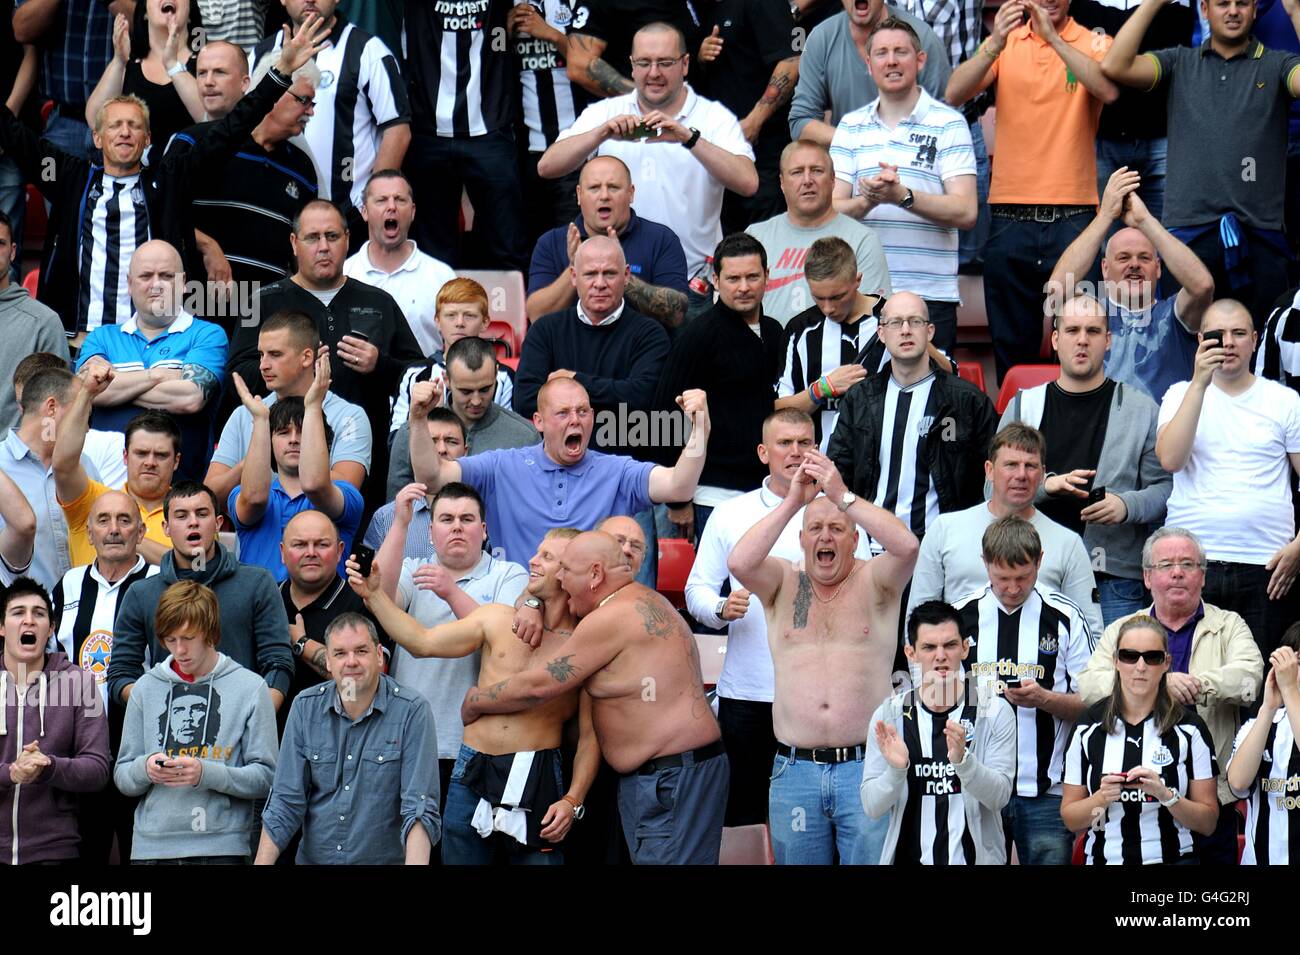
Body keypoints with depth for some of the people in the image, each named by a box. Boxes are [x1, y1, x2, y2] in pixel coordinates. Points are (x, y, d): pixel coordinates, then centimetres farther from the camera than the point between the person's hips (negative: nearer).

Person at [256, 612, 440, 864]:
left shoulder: (412, 711, -12)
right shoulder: (305, 707, 0)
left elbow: (419, 811, -18)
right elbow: (285, 803, 0)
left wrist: (416, 863, -33)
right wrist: (261, 864, -10)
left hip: (385, 860, -3)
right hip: (313, 858, 3)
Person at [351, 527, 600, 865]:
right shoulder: (498, 619, 10)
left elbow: (590, 735, -1)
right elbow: (421, 642, 11)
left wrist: (573, 801, -11)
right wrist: (374, 593, 4)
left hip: (537, 779, -3)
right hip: (473, 774, 3)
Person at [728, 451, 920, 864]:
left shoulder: (874, 582, 5)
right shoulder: (783, 583, 9)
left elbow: (906, 545, -16)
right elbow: (739, 562, -12)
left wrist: (842, 495, -18)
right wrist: (793, 500, -14)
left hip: (866, 767, -2)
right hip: (795, 769, 2)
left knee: (870, 859, -2)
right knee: (796, 860, 7)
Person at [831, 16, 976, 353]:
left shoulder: (948, 123, 2)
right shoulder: (851, 126, 12)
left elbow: (965, 212, -7)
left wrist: (902, 196, -20)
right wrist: (867, 202, -16)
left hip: (930, 295, -3)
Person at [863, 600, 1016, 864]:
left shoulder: (995, 712, 0)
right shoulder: (888, 715, 3)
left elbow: (999, 797, -8)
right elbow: (872, 807, 0)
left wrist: (962, 760, -24)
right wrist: (896, 770, -18)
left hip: (975, 856, -2)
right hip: (908, 856, 2)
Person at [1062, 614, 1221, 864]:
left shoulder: (1189, 728, 2)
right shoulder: (1089, 728, 5)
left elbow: (1208, 823, 2)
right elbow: (1070, 819, 6)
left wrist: (1165, 795, -12)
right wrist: (1103, 798, -10)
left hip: (1172, 858, -2)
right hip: (1105, 857, 2)